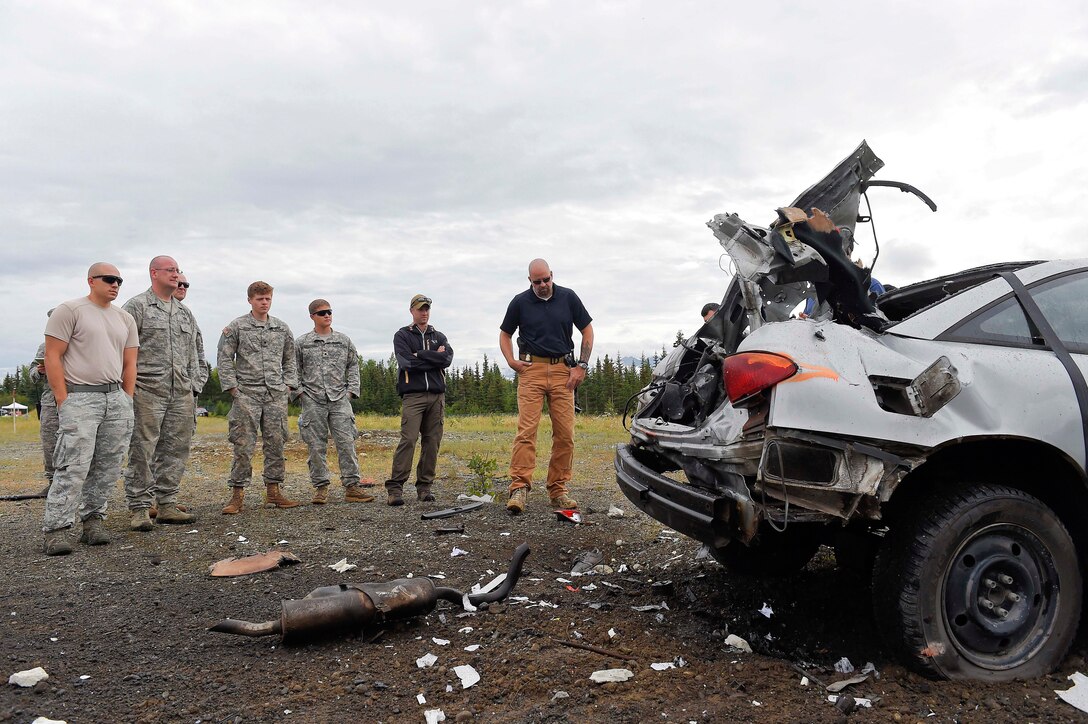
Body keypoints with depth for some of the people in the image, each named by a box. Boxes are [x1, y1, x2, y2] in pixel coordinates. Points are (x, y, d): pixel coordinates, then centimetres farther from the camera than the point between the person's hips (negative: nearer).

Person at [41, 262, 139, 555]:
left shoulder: (125, 318, 17)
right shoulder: (69, 311, 0)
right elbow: (52, 356, -4)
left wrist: (127, 400, 8)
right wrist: (63, 400, -10)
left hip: (116, 397, 6)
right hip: (80, 397, -5)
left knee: (107, 467, 4)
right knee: (74, 466, -11)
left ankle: (93, 520, 14)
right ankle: (56, 530, -6)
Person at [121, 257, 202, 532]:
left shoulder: (185, 312, 18)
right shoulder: (137, 306, 0)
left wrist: (193, 380, 14)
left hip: (181, 393, 6)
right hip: (148, 390, -6)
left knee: (175, 449, 7)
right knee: (142, 451, -4)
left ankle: (167, 504, 15)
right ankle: (139, 509, 2)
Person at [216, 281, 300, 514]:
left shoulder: (282, 328, 13)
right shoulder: (236, 327, 2)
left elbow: (290, 359, 19)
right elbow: (224, 359, 1)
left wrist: (289, 384, 8)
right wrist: (232, 387, -6)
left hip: (276, 394, 4)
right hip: (247, 393, -3)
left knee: (276, 443, 5)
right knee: (243, 445, -5)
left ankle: (273, 491, 13)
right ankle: (237, 494, 2)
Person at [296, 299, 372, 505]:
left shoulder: (343, 340, 11)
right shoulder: (302, 343, 7)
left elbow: (353, 366, 14)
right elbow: (294, 370, 10)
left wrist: (352, 390, 5)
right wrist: (300, 391, 0)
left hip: (340, 399, 1)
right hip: (313, 401, -1)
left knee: (346, 442, -5)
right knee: (316, 446, 3)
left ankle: (351, 486, -2)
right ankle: (321, 487, 11)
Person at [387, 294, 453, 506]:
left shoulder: (439, 337, 19)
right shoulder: (402, 336, 9)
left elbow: (447, 359, -1)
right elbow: (407, 362, -8)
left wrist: (420, 356, -5)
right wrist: (434, 357, -2)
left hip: (437, 395, 4)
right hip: (413, 395, -4)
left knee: (432, 442, 3)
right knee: (408, 440, -14)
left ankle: (425, 486, 10)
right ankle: (394, 487, -12)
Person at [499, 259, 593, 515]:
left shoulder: (568, 297, 6)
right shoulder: (520, 302, 5)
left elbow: (587, 330, 11)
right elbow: (505, 334, 16)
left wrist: (582, 366, 2)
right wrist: (511, 361, -2)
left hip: (563, 370, 1)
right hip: (531, 369, -1)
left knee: (565, 434, -1)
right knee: (526, 430, -12)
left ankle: (558, 490, 8)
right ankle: (519, 488, -14)